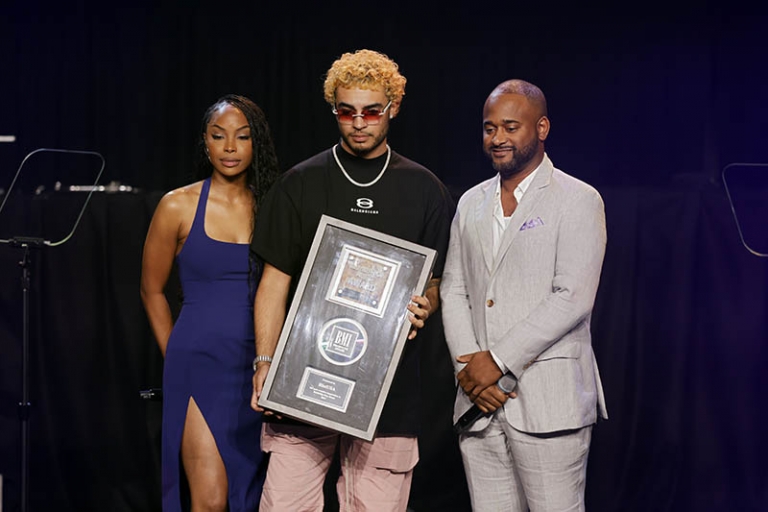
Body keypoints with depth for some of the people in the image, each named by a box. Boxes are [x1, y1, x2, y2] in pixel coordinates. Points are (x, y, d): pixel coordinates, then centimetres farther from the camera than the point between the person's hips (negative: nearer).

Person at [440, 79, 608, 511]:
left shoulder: (578, 201, -3)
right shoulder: (471, 204, 16)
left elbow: (572, 298, -12)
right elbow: (453, 290, 12)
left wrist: (498, 360, -13)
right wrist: (468, 364, -4)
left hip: (550, 400, -5)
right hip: (479, 398, 5)